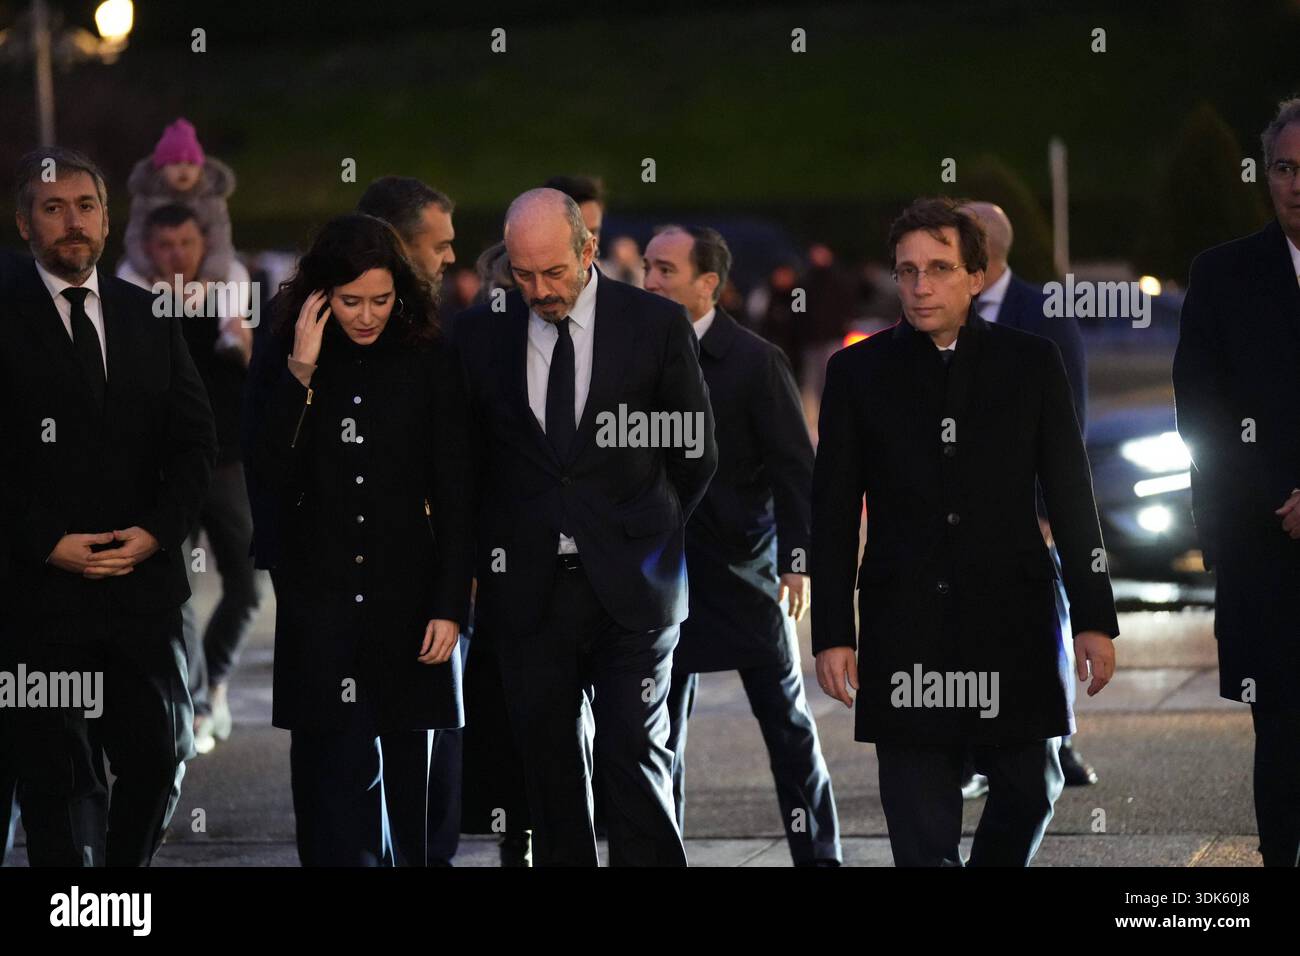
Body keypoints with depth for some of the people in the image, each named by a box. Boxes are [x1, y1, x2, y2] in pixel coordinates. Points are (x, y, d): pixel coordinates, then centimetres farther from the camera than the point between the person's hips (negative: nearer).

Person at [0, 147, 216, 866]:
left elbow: (195, 440, 10)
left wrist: (156, 531, -4)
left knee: (158, 758, 3)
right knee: (61, 779, 0)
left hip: (144, 583, 4)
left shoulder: (151, 319, 12)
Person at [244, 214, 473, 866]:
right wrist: (300, 373, -14)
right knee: (333, 763, -7)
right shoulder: (279, 363, 2)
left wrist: (449, 606, -3)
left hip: (405, 598, 0)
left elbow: (454, 496, 2)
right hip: (313, 598, 0)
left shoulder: (430, 363, 0)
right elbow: (266, 482, -9)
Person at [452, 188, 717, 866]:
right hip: (528, 592, 2)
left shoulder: (657, 325, -2)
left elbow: (696, 453, 7)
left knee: (633, 759, -6)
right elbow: (467, 458, 13)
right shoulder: (481, 332, 3)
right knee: (549, 767, 6)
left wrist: (646, 537, 10)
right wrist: (490, 554, 9)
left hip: (629, 586, -2)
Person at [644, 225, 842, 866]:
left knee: (787, 721, 3)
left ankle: (817, 855, 10)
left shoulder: (755, 361, -7)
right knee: (660, 730, 5)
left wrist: (796, 561, -15)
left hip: (745, 571, -4)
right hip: (667, 573, 4)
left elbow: (795, 468, -8)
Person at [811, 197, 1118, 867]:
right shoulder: (858, 372, 5)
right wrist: (831, 633, -1)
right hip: (904, 630, -1)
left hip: (1014, 622, 1)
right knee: (920, 830, -2)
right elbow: (833, 516, 5)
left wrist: (1094, 618, 3)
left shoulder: (1031, 363, 6)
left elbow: (1071, 497, 7)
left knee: (1030, 788, 7)